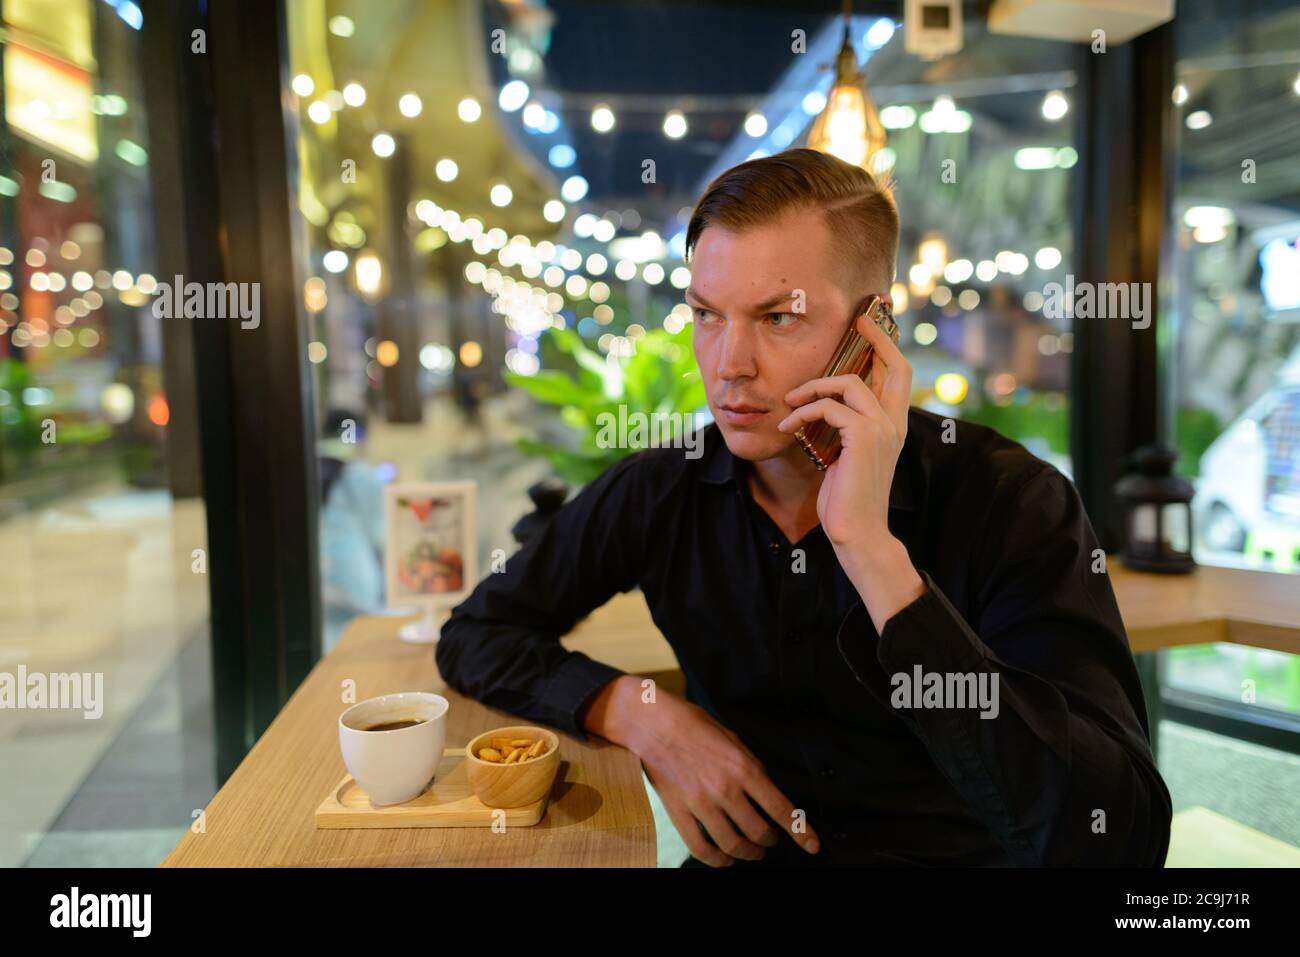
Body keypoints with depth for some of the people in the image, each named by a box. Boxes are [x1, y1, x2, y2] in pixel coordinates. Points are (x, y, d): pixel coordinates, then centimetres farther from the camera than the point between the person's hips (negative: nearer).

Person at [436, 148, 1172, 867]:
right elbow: (476, 634, 2)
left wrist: (871, 549, -30)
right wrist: (637, 711, -15)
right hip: (751, 852, 2)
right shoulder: (664, 488, -7)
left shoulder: (1016, 505, -15)